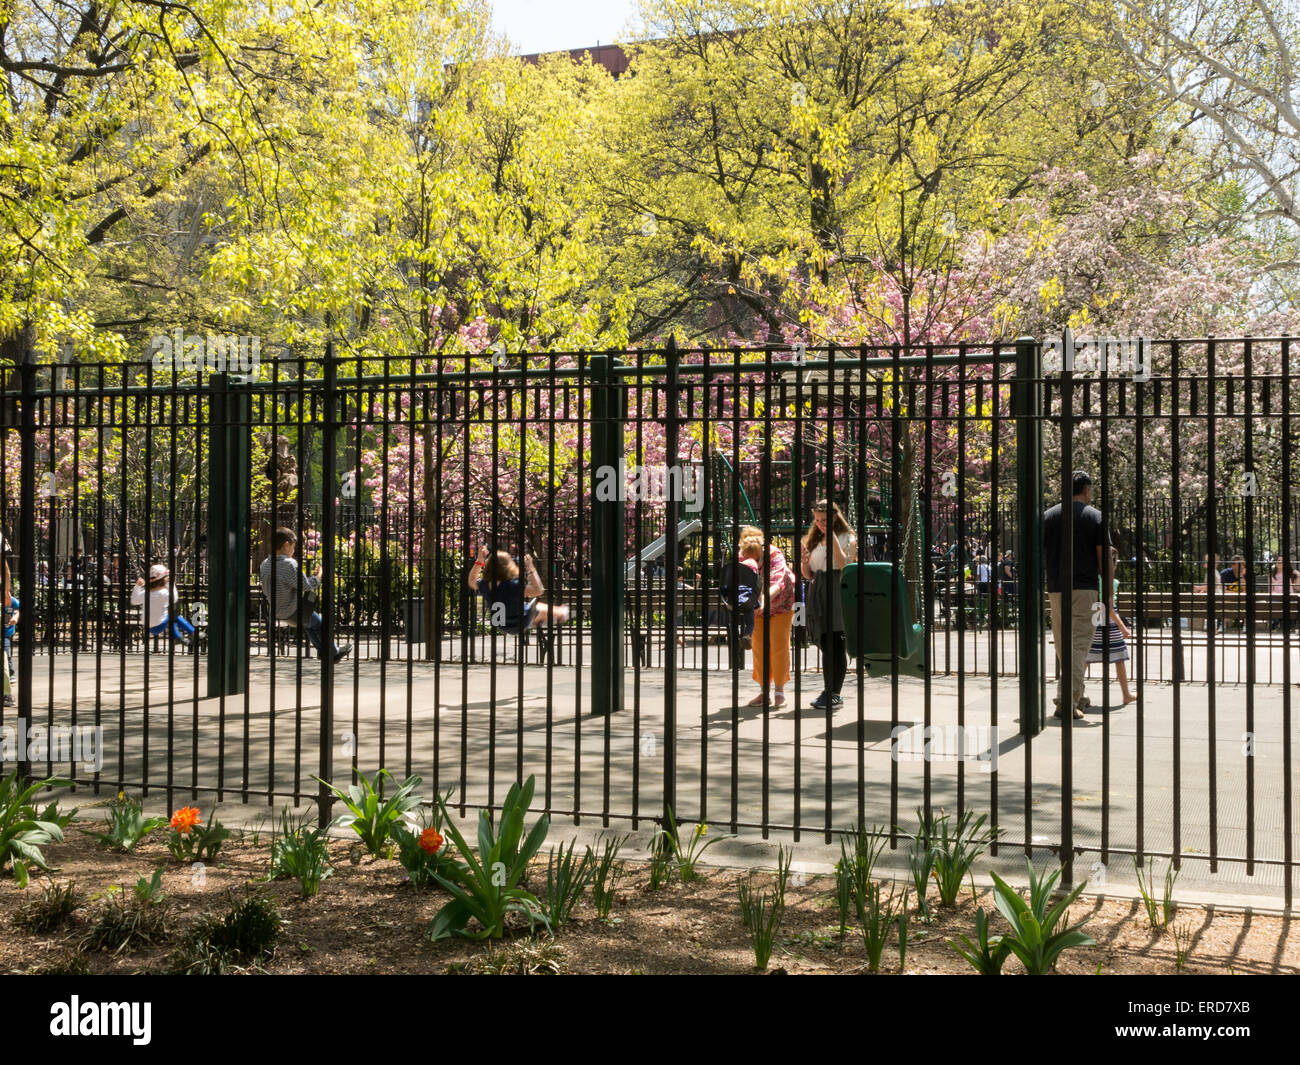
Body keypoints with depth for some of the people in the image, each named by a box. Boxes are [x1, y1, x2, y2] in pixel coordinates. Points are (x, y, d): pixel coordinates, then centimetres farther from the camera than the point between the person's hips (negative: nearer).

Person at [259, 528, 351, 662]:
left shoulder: (265, 564, -3)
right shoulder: (289, 564, -28)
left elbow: (265, 591, 6)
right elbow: (306, 585, -22)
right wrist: (319, 576, -5)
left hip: (276, 611, 8)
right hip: (294, 612, -8)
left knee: (309, 623, 31)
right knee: (319, 624, 17)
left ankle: (321, 649, 43)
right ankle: (334, 653, 32)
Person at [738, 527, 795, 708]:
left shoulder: (775, 555, -32)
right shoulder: (741, 557, -20)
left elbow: (776, 584, -45)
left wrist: (764, 599, -64)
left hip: (781, 603, -4)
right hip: (756, 605, 4)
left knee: (779, 645, -7)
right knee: (758, 646, 1)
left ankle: (780, 691, 1)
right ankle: (763, 691, 9)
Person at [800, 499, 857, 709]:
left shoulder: (847, 538, 3)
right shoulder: (814, 540, 17)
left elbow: (844, 565, -15)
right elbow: (808, 575, 18)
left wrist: (832, 537, -13)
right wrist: (804, 562, -4)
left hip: (838, 592, -5)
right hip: (818, 594, 5)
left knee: (836, 644, -8)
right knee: (825, 644, 6)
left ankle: (834, 694, -4)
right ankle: (828, 691, 13)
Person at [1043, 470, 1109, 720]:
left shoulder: (1048, 515, 9)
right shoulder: (1095, 516, 0)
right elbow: (1103, 557, -5)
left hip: (1056, 587, 3)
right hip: (1085, 587, -3)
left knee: (1063, 645, 13)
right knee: (1079, 643, -4)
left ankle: (1076, 696, 23)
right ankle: (1068, 701, -14)